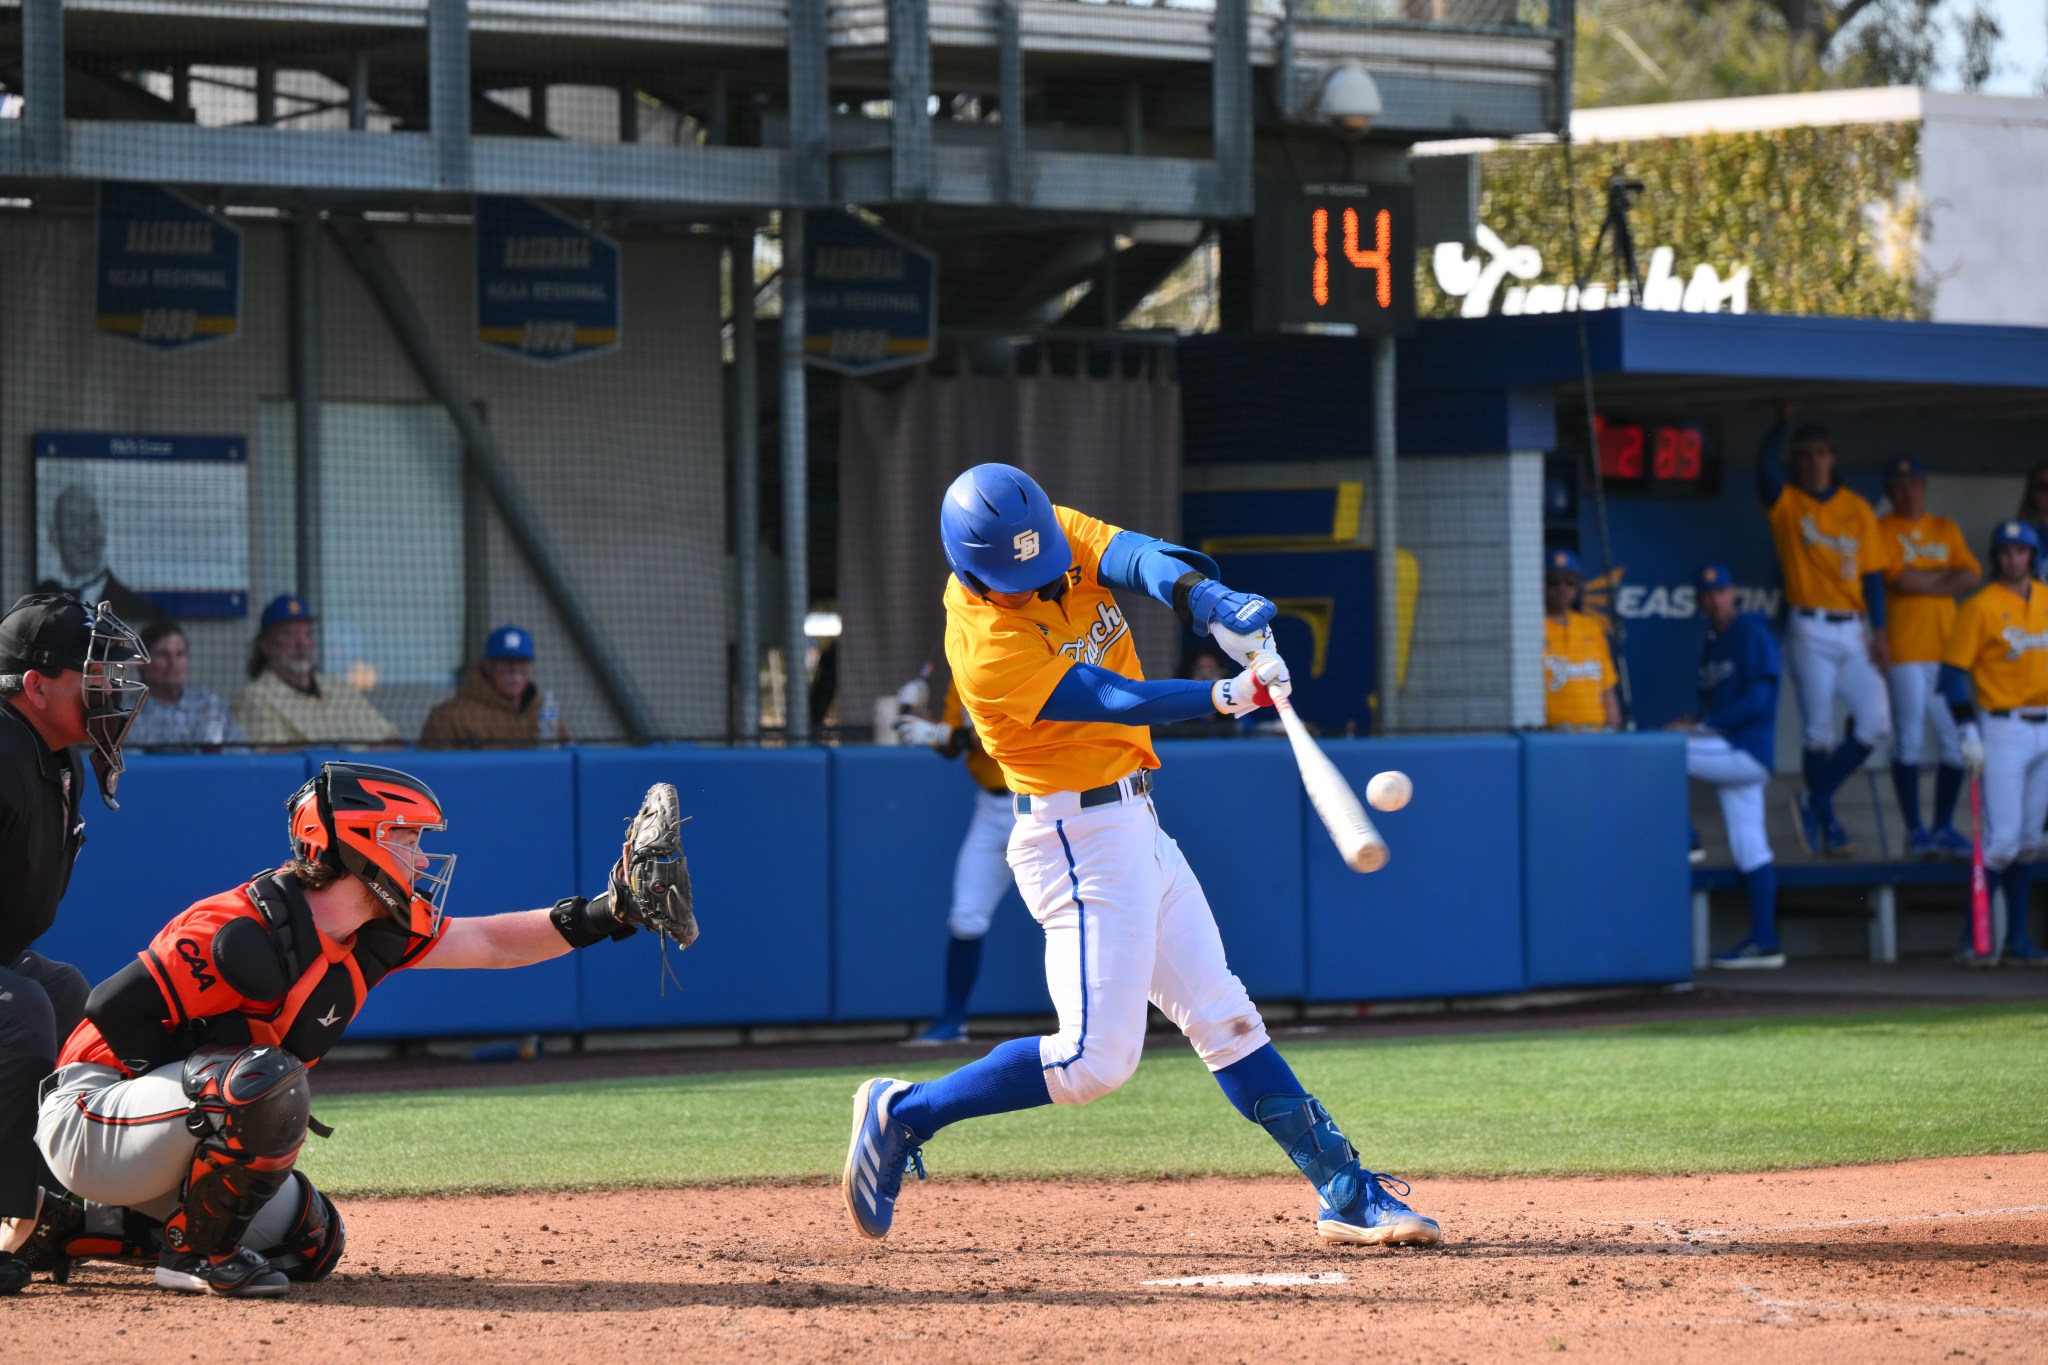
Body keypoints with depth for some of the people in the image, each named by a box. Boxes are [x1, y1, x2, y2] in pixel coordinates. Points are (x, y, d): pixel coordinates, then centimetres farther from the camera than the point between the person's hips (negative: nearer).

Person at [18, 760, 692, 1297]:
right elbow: (113, 1014, -24)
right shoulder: (245, 934, -27)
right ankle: (199, 1255, -11)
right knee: (269, 1083, -33)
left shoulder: (373, 934, 2)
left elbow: (488, 942, 8)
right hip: (92, 1115, -10)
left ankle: (73, 1227, 20)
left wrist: (598, 918, -5)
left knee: (310, 1243, 16)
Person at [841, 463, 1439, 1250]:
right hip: (1079, 838, -8)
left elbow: (1137, 560, -17)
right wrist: (1231, 697, -36)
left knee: (1223, 1019, 10)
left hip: (1133, 824, 8)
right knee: (1096, 1059, -10)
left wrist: (1215, 604, -37)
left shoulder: (1056, 537, -2)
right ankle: (901, 1114, 1)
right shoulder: (989, 651, -24)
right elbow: (1115, 702, -26)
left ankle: (1346, 1192, 12)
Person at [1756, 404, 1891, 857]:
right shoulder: (1786, 503, 0)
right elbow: (1766, 465, -22)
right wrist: (1784, 422, -16)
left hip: (1854, 631, 4)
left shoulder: (1857, 509, 9)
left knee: (1876, 723, -5)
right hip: (1810, 631, -4)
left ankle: (1814, 801, 12)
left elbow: (1872, 573, 8)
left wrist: (1878, 632, 0)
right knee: (1818, 733, -1)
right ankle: (1827, 827, 10)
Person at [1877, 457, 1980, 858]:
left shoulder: (1946, 530, 15)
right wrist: (1947, 574, -1)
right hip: (1905, 653, -4)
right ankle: (1915, 832, -1)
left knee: (1957, 742, 0)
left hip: (1946, 651, 4)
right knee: (1909, 741, -6)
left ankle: (1944, 828, 10)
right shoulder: (1884, 531, 1)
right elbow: (1901, 579, -13)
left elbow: (1972, 576, 3)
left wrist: (1924, 581, -8)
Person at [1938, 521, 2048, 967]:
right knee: (2003, 838, -11)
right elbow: (1953, 671, -9)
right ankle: (1974, 935, -2)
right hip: (2001, 730, -5)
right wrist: (1968, 733, -15)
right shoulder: (1981, 606, -7)